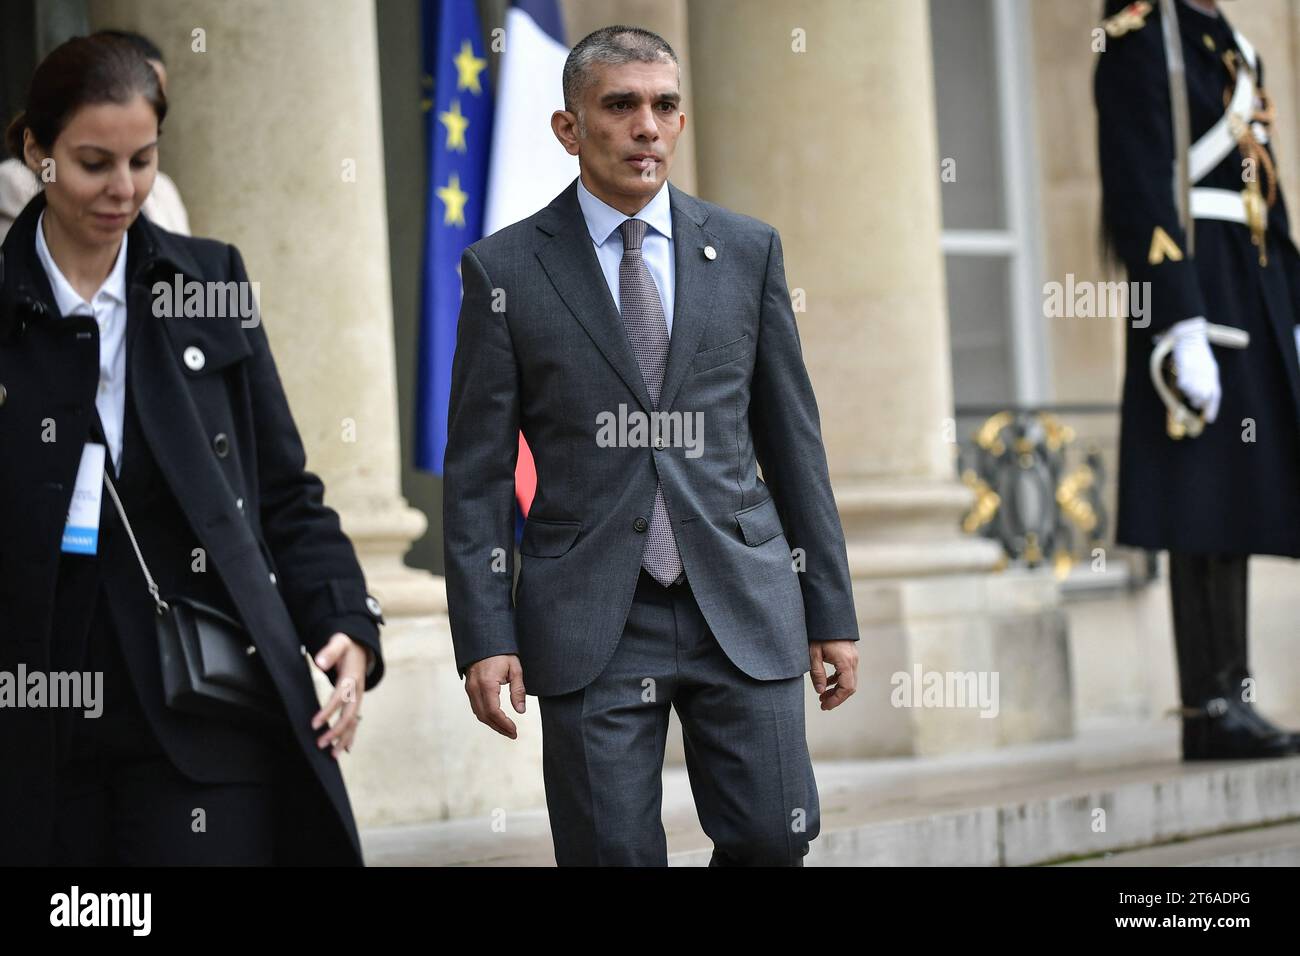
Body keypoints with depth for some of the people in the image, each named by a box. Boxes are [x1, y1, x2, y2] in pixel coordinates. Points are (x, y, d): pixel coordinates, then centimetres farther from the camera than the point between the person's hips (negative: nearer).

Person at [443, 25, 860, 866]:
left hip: (741, 607, 2)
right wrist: (484, 637, -7)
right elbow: (477, 472, 1)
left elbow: (792, 439, 10)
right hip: (590, 620, -2)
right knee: (611, 854, -1)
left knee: (773, 839, -2)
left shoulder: (747, 250, 7)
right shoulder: (504, 270, 1)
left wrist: (832, 609, 8)